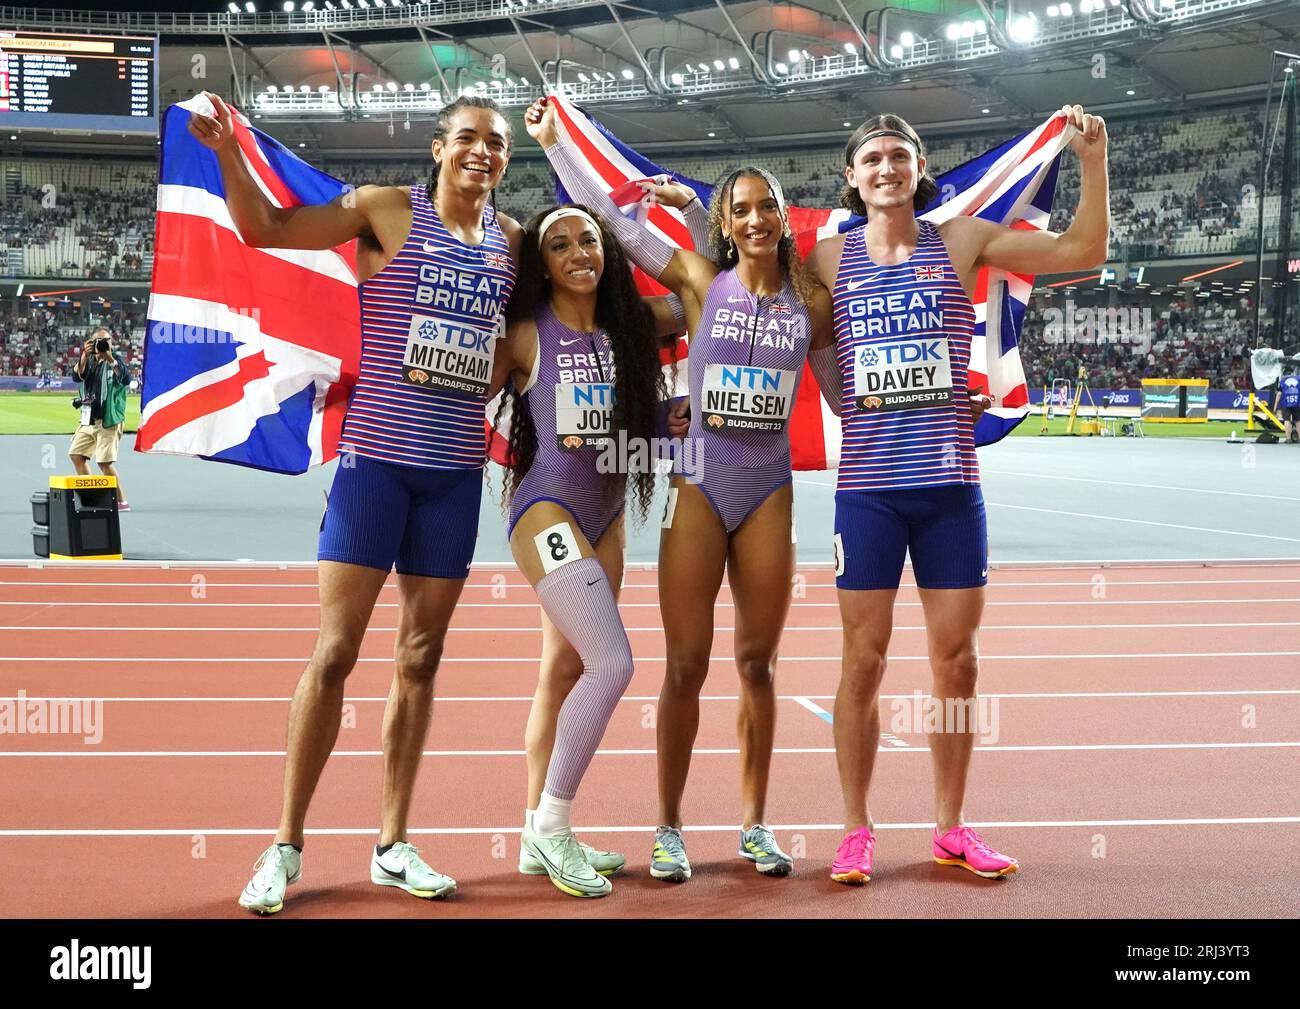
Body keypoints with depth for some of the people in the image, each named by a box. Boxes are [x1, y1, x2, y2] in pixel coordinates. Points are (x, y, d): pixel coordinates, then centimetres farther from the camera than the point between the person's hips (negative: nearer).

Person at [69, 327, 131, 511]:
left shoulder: (117, 359, -4)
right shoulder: (89, 361, 12)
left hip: (108, 419, -8)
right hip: (88, 419, 8)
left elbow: (125, 379, -22)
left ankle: (121, 501, -8)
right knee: (76, 454, 13)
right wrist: (85, 355, -20)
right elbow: (77, 375, -6)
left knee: (105, 461, -14)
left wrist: (110, 359, -33)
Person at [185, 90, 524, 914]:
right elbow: (266, 229, -6)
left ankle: (394, 845, 19)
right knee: (335, 651, -4)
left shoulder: (513, 239, 7)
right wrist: (230, 152, -21)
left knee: (420, 658, 9)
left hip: (457, 472, 4)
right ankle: (287, 846, 7)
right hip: (376, 460, -4)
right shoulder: (388, 211, -4)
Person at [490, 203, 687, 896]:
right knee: (612, 663, -17)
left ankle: (540, 837, 17)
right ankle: (551, 826, -4)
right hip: (548, 509, -6)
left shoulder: (633, 324, 6)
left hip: (606, 517, 6)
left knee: (566, 673, 9)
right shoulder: (526, 335, -7)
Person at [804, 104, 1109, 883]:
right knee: (865, 659, 2)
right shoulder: (829, 259, 4)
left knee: (957, 657, 6)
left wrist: (1093, 162, -11)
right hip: (867, 484, -1)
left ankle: (951, 827, 19)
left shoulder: (961, 242, 4)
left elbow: (1082, 251, 1)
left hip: (951, 482, 1)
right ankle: (857, 830, 14)